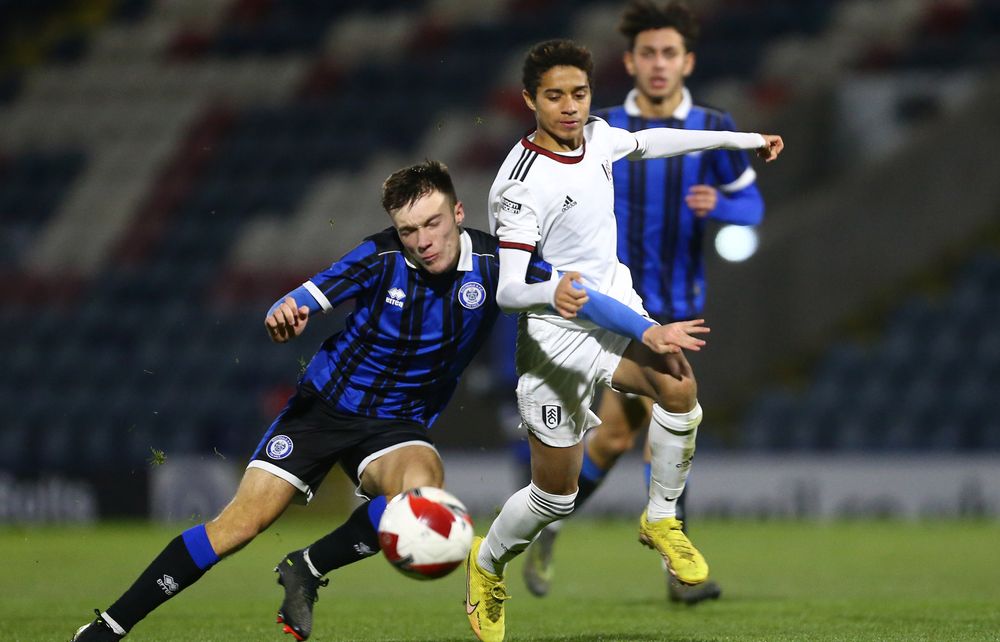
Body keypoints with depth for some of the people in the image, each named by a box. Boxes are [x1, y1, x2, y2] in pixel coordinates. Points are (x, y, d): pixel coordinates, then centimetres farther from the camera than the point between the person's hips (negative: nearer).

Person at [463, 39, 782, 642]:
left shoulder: (595, 136, 1)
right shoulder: (524, 181, -22)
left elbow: (648, 142, 25)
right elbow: (506, 290, -24)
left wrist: (743, 139, 28)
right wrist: (552, 293, -46)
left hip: (615, 304, 6)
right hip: (558, 326, -6)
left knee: (680, 386, -27)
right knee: (556, 493, -1)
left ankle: (661, 519, -5)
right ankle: (487, 564, 30)